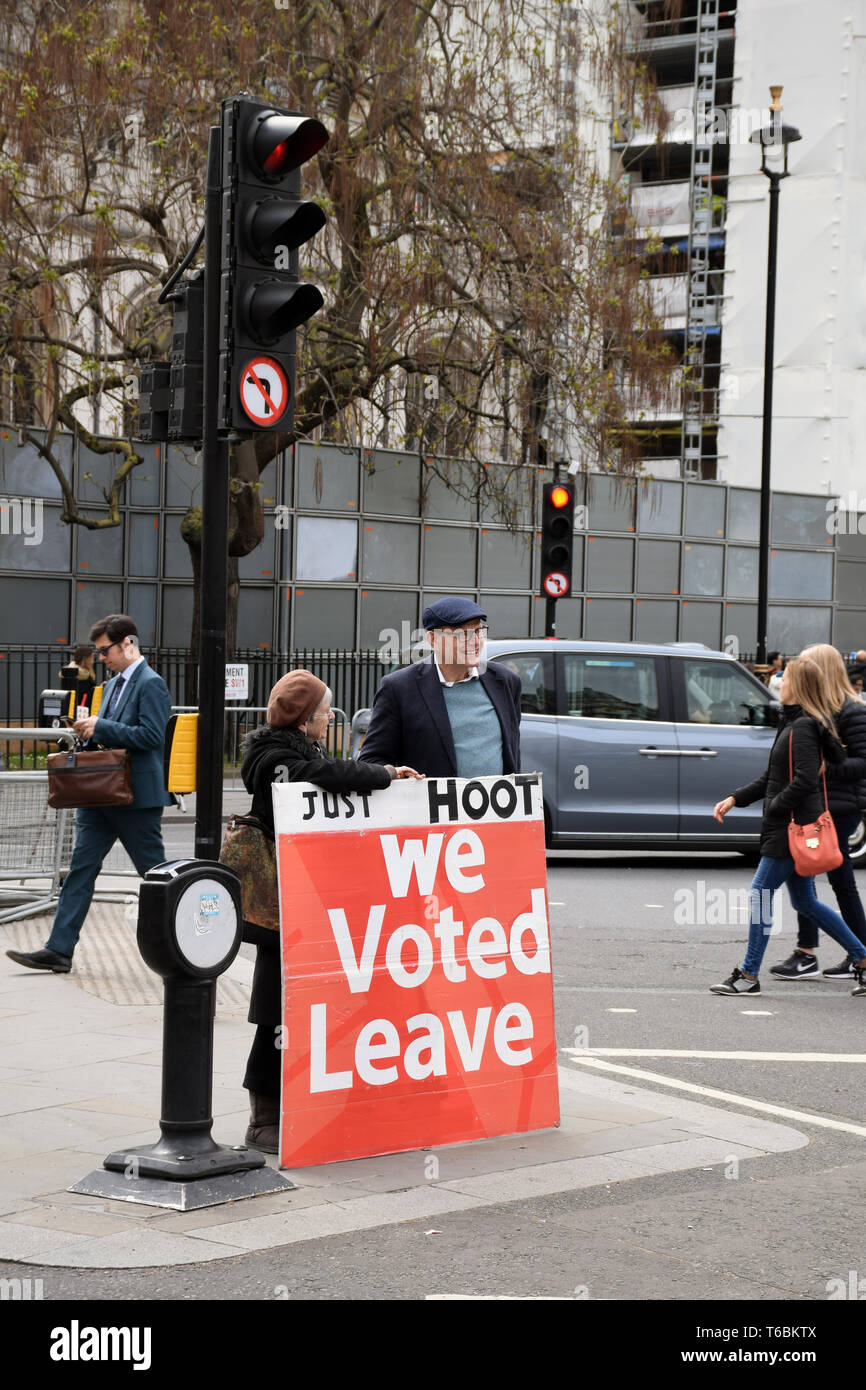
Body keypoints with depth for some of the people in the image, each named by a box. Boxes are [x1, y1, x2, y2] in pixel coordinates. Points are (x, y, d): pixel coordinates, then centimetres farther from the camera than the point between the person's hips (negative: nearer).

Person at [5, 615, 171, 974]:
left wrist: (101, 727, -19)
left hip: (137, 796, -9)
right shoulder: (113, 684, 17)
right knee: (80, 869, 1)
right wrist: (91, 731, 4)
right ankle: (58, 950, -1)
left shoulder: (151, 685, -12)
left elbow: (151, 736, -21)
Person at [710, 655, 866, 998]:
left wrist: (774, 809, -16)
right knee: (804, 901, 16)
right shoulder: (794, 724, 14)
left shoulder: (803, 728, -16)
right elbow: (771, 777, 20)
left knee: (760, 895, -5)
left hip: (793, 828, -10)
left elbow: (805, 780, -25)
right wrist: (735, 799, 13)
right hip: (788, 827, 10)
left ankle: (748, 976, 2)